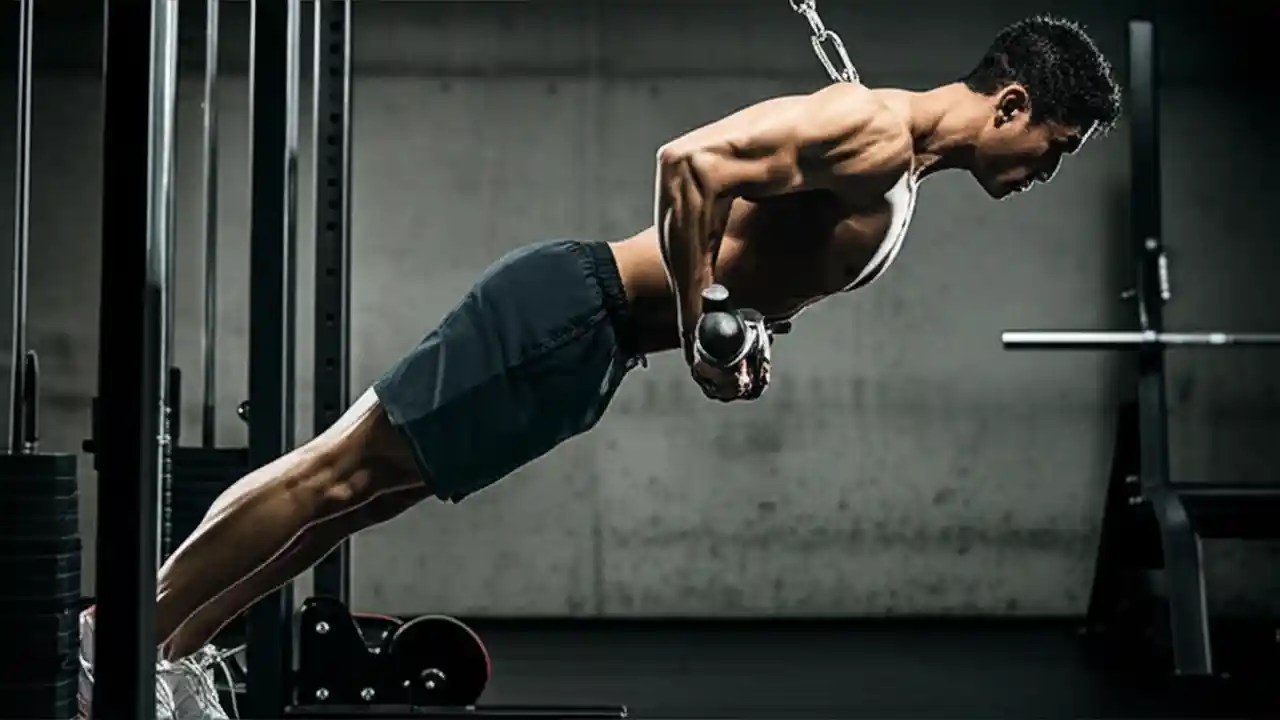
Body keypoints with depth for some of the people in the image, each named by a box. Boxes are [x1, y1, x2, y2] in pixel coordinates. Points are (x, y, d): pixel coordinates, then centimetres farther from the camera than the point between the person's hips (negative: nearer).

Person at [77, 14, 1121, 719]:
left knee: (357, 490, 11)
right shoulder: (874, 131, -16)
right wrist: (699, 338, -21)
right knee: (340, 471, -6)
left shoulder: (902, 181, 16)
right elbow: (690, 162, -26)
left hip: (586, 357, 9)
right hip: (568, 315, -9)